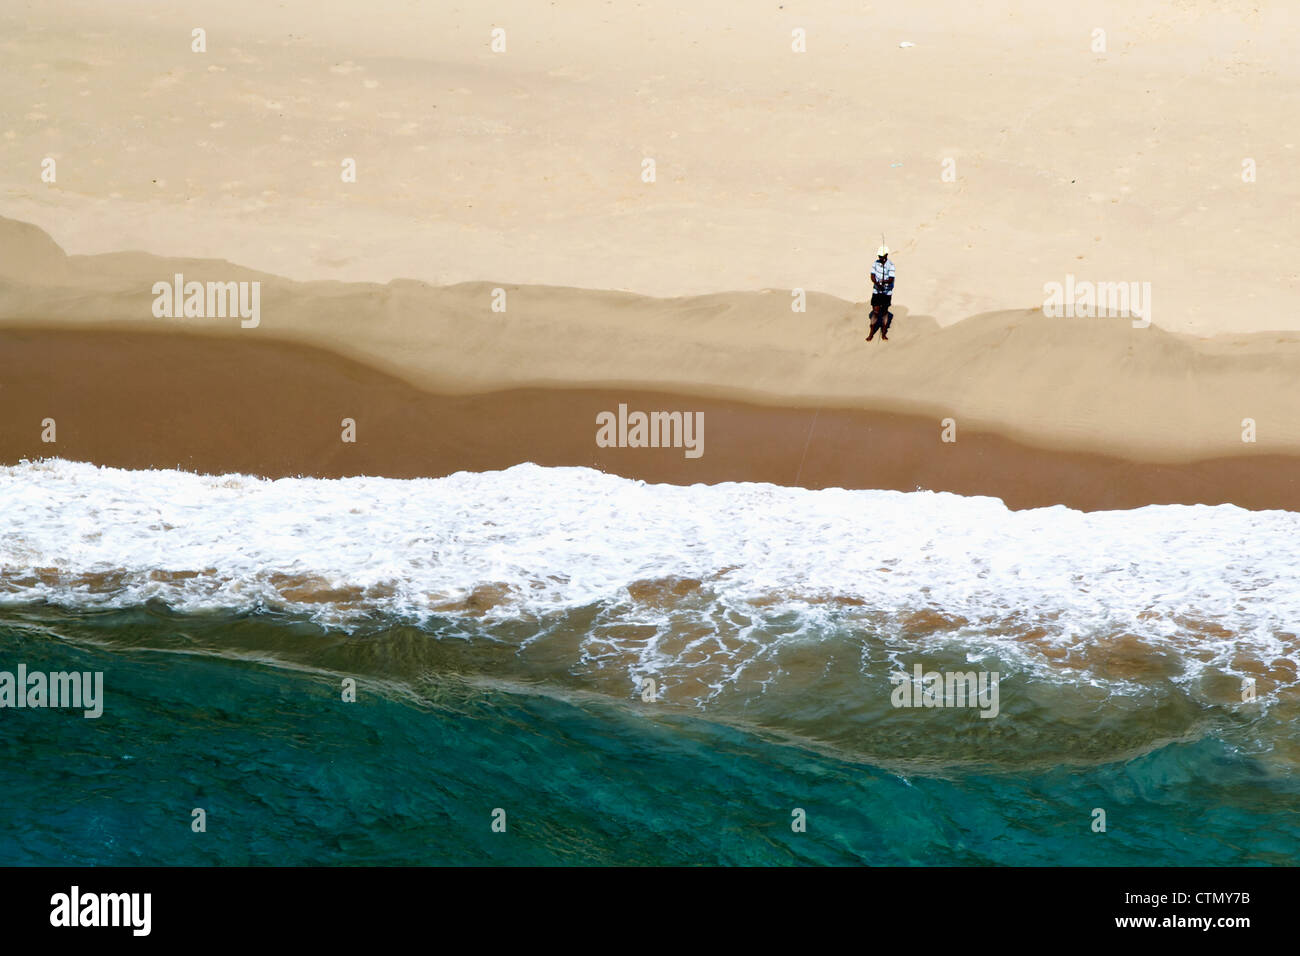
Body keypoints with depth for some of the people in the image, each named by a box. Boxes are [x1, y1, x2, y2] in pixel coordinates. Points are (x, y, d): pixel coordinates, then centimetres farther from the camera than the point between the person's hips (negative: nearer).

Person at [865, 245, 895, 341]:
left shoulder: (890, 265, -11)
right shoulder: (875, 264, -2)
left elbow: (891, 279, -19)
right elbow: (872, 276, -9)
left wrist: (884, 281, -42)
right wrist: (878, 284, -28)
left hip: (887, 292, -2)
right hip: (876, 292, 2)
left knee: (885, 312, 7)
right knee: (875, 312, 1)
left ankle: (883, 334, 16)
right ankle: (871, 334, 8)